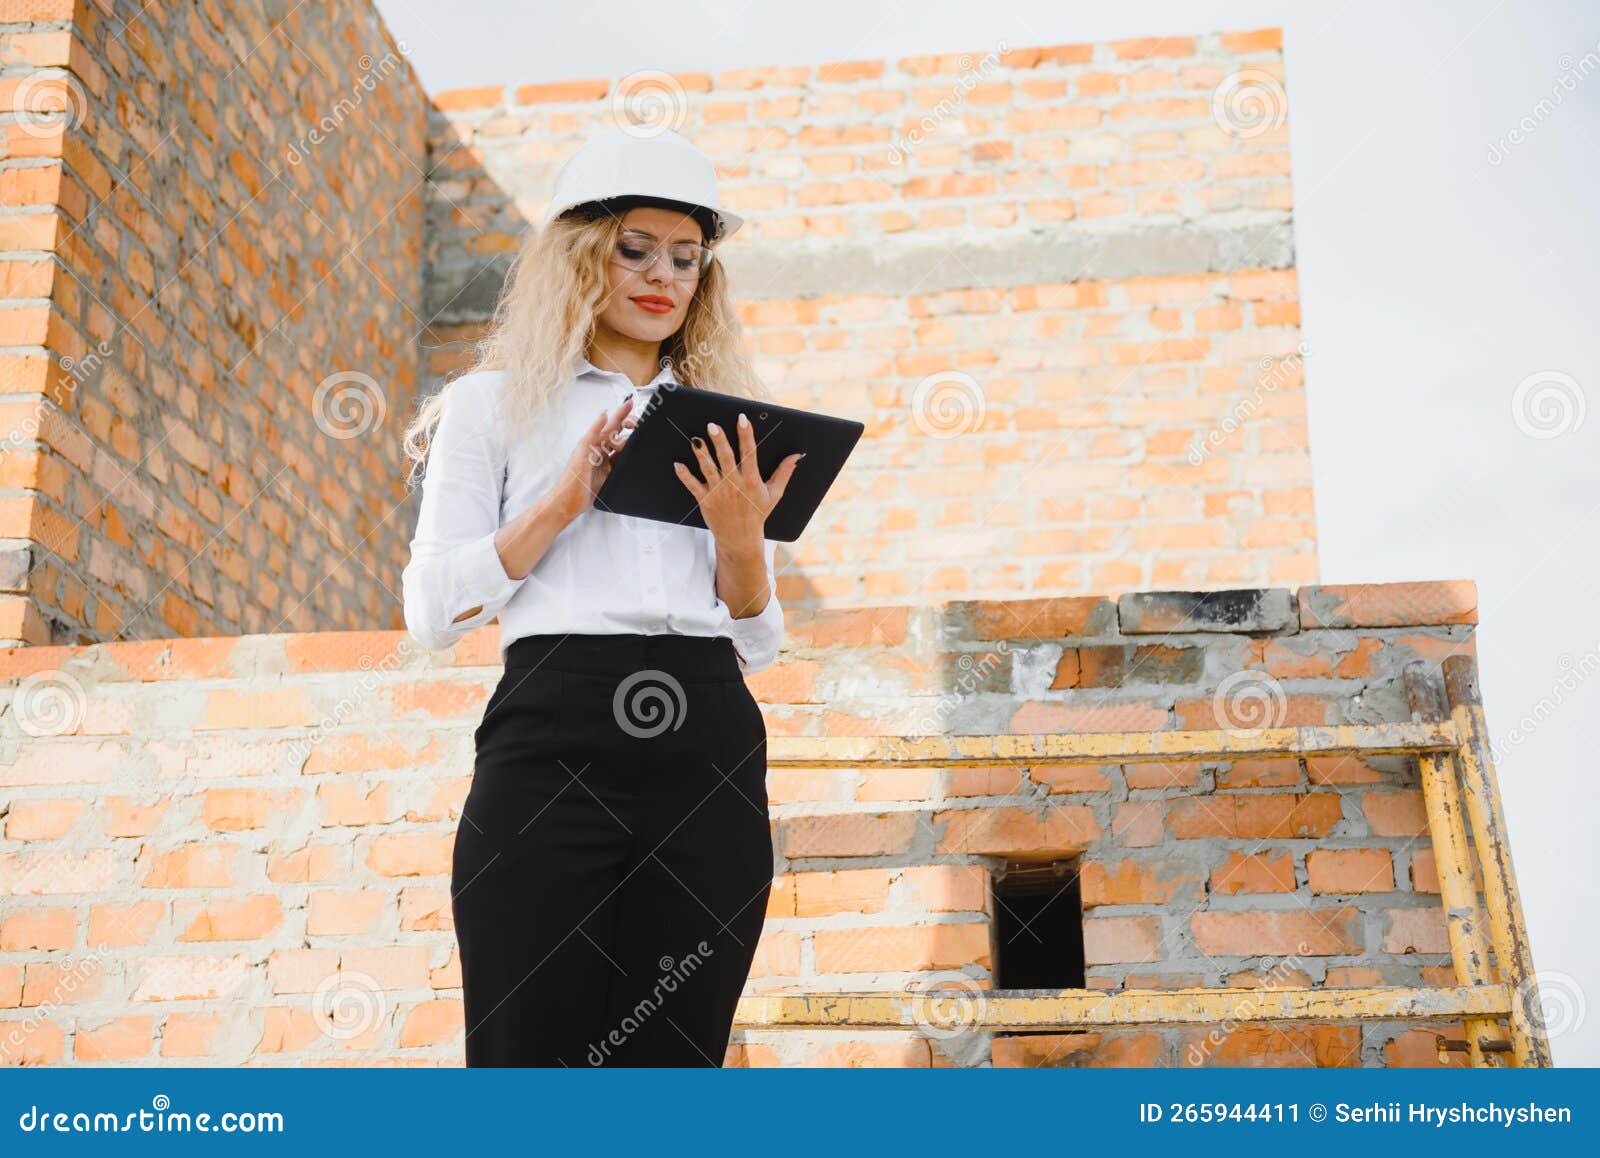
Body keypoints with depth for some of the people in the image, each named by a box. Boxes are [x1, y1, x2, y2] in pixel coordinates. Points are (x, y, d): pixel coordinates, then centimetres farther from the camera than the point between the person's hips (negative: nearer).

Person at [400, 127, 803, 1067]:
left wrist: (740, 536, -1)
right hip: (554, 738, -2)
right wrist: (562, 503, -7)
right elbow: (432, 611, 4)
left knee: (671, 1060, 0)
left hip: (711, 752, 3)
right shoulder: (498, 402, 14)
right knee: (531, 1053, -5)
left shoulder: (725, 424, 22)